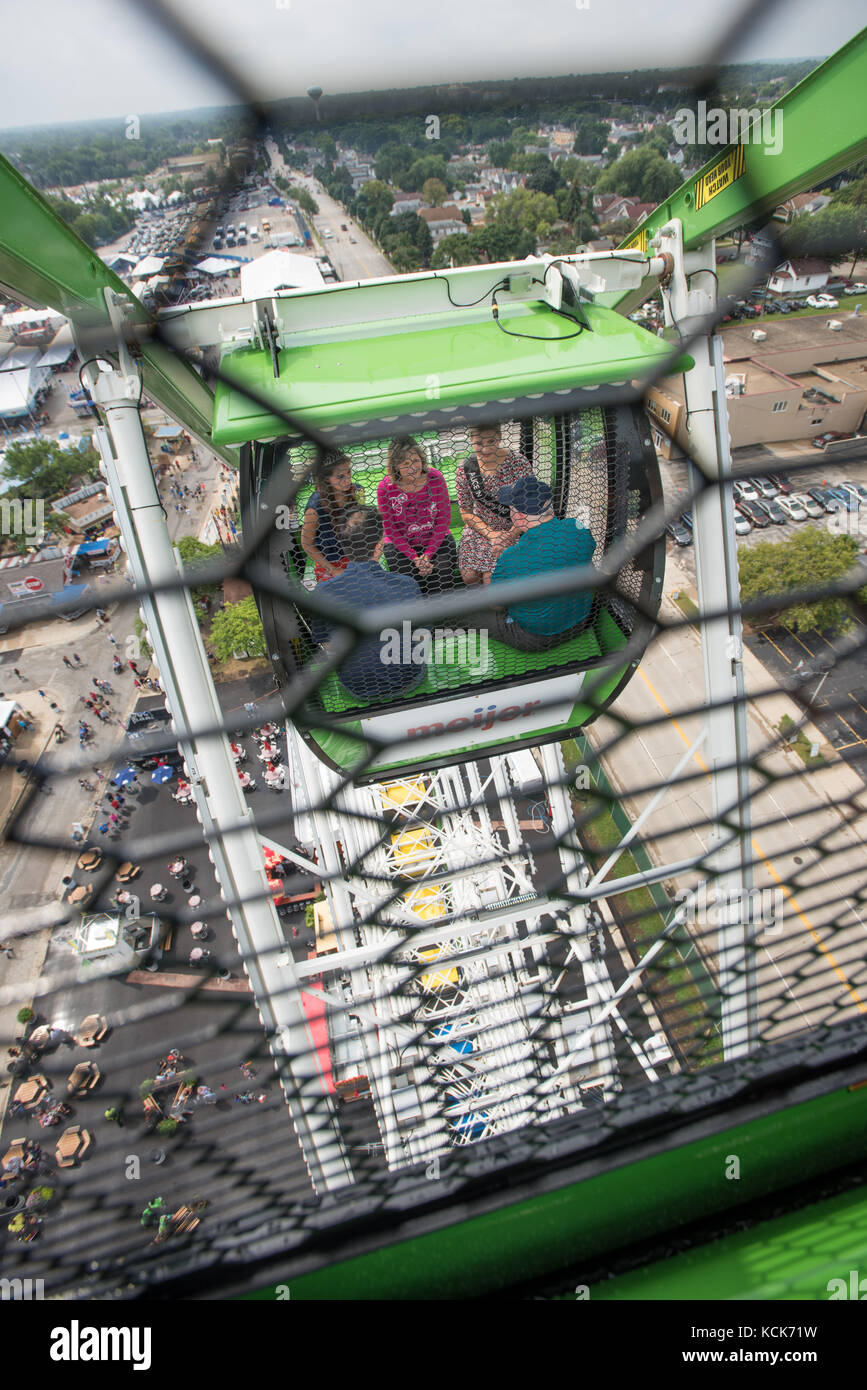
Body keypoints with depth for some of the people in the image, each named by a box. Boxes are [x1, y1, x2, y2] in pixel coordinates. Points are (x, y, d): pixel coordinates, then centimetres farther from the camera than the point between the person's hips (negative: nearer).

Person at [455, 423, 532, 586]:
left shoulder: (519, 463, -16)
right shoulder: (465, 469, -8)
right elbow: (466, 512, 0)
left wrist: (509, 536, -20)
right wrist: (491, 534, -13)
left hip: (513, 530, -3)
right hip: (480, 528, 3)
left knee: (491, 580, -18)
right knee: (470, 576, -13)